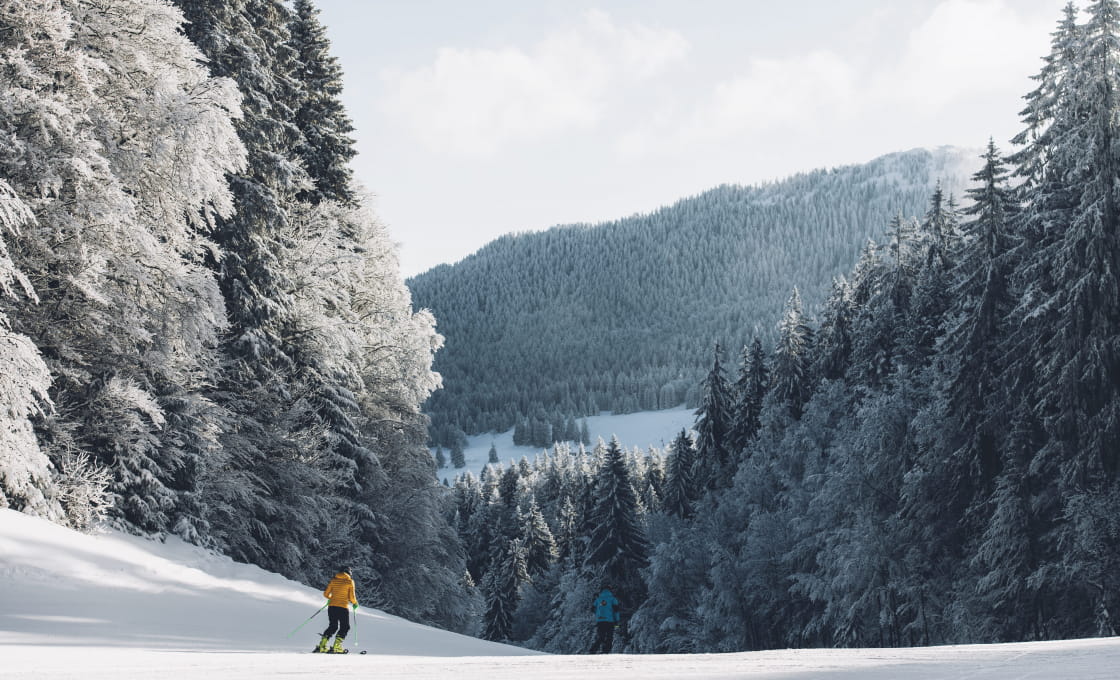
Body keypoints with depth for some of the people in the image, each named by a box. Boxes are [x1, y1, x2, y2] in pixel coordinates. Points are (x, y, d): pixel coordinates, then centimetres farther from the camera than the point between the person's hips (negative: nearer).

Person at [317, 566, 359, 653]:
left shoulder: (333, 580, 8)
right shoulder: (350, 581, -1)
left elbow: (326, 594, 7)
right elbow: (351, 597, -4)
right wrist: (355, 603, 16)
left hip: (332, 607, 4)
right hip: (343, 607, -4)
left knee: (333, 626, 18)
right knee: (345, 627, 11)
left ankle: (322, 646, 8)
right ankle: (337, 646, -4)